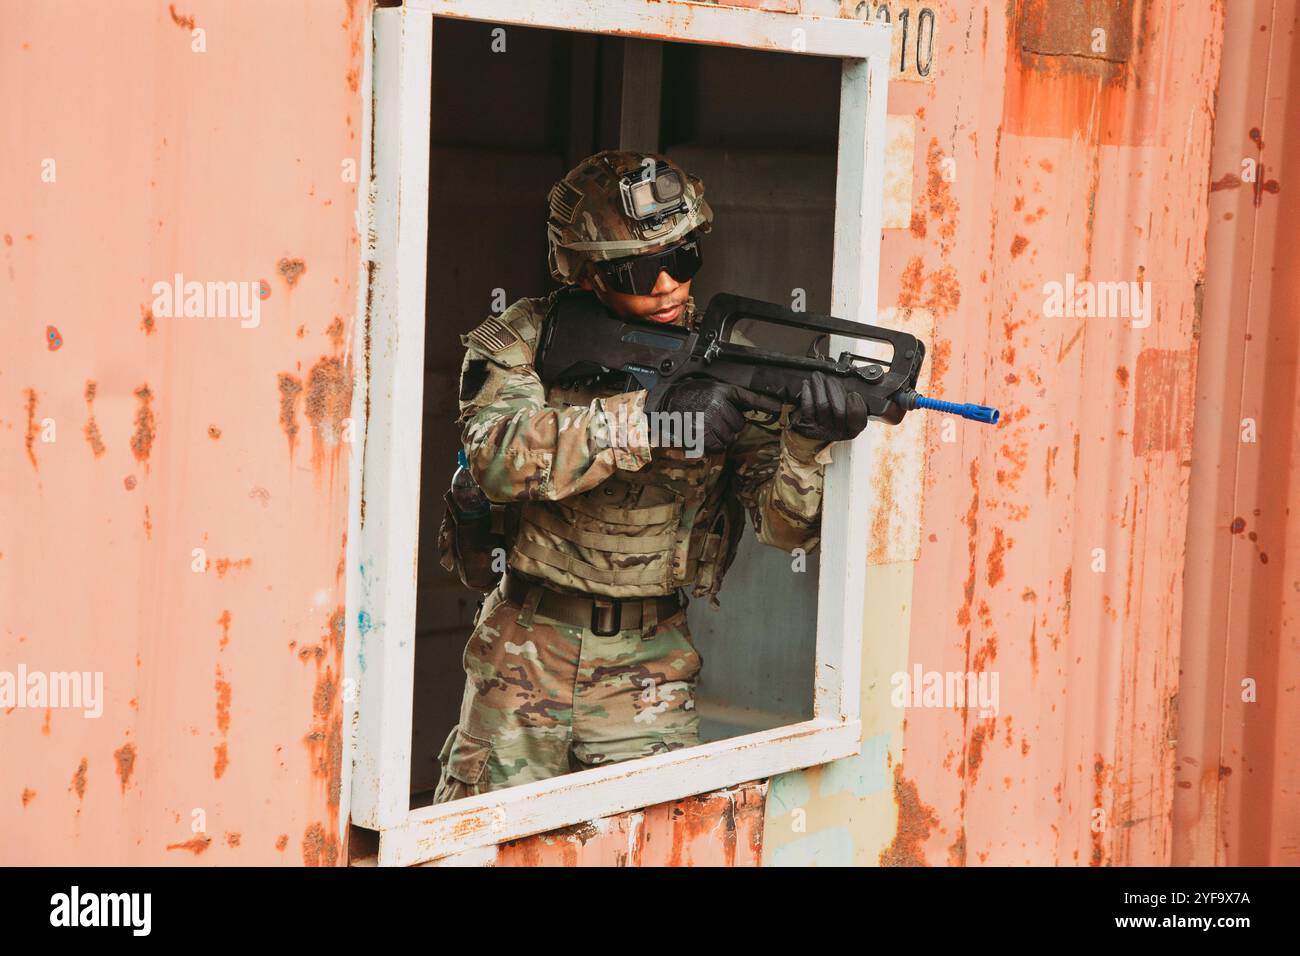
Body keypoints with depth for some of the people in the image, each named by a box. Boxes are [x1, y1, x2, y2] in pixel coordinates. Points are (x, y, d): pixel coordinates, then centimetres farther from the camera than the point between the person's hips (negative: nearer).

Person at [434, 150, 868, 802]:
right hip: (526, 655, 0)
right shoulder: (522, 341, -6)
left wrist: (808, 442, -31)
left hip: (648, 664, 1)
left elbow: (785, 525, -9)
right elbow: (500, 456, -25)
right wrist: (652, 417, -35)